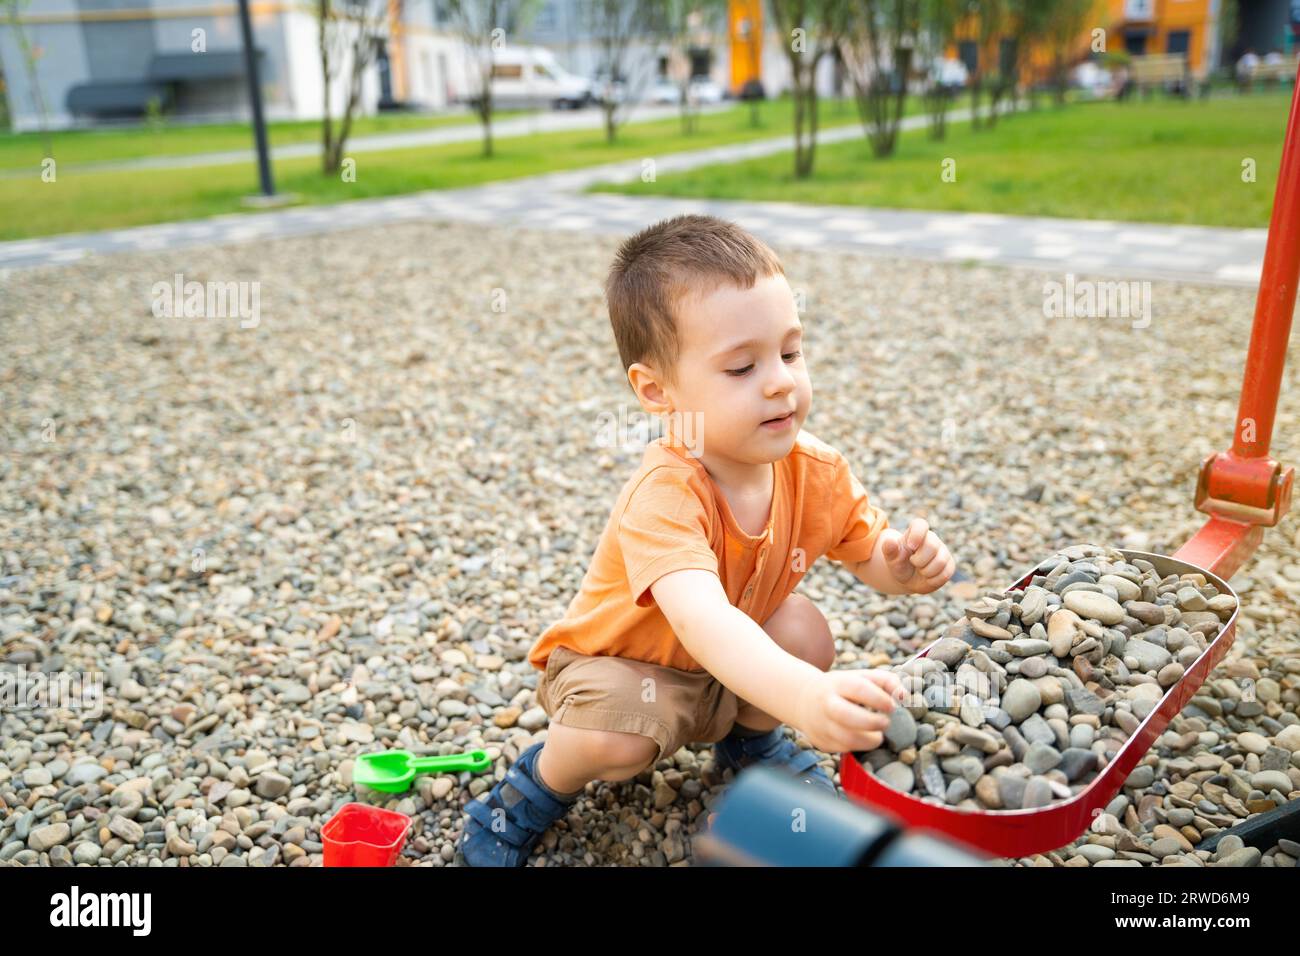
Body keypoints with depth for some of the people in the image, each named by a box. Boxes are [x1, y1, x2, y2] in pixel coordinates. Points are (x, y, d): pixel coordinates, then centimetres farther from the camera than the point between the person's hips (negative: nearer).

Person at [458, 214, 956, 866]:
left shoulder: (817, 471, -17)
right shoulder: (662, 496, -39)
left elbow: (873, 556, -4)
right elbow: (701, 619, -54)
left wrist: (905, 564, -28)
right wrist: (804, 697, -70)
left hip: (731, 666, 6)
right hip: (618, 662, -5)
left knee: (805, 631, -20)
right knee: (619, 739, -34)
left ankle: (749, 740, 13)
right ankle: (537, 787, 3)